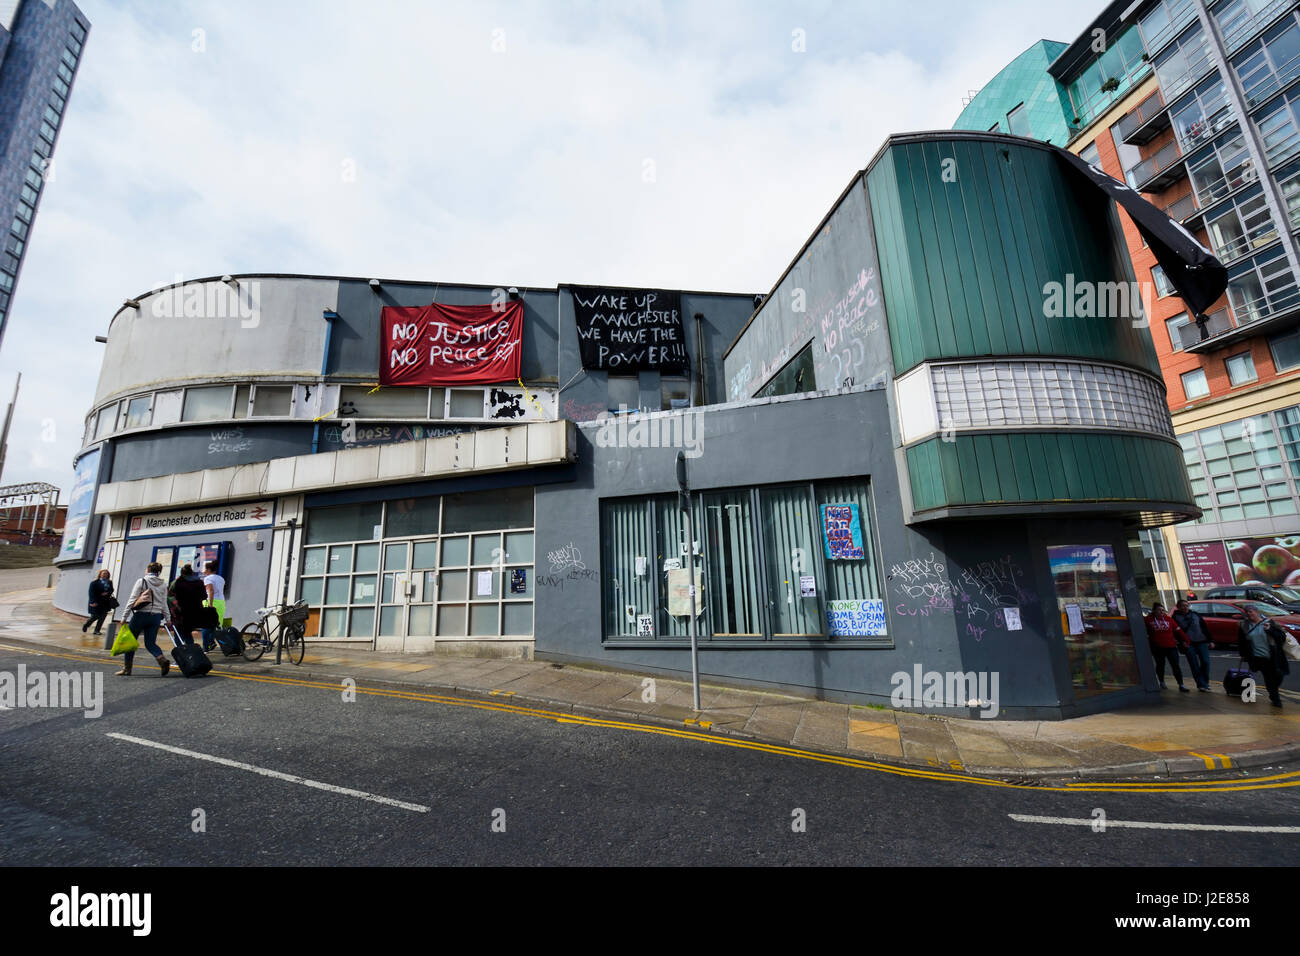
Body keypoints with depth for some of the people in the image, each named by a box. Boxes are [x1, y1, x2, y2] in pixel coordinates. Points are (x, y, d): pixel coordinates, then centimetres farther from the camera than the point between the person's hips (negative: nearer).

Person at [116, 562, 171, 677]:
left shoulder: (141, 581, -4)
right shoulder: (163, 584, 7)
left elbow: (132, 600, -7)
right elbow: (164, 604, 7)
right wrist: (168, 618, 10)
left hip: (141, 615, -3)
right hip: (156, 616, 3)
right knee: (150, 643, 7)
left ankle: (126, 668, 18)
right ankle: (162, 659, -18)